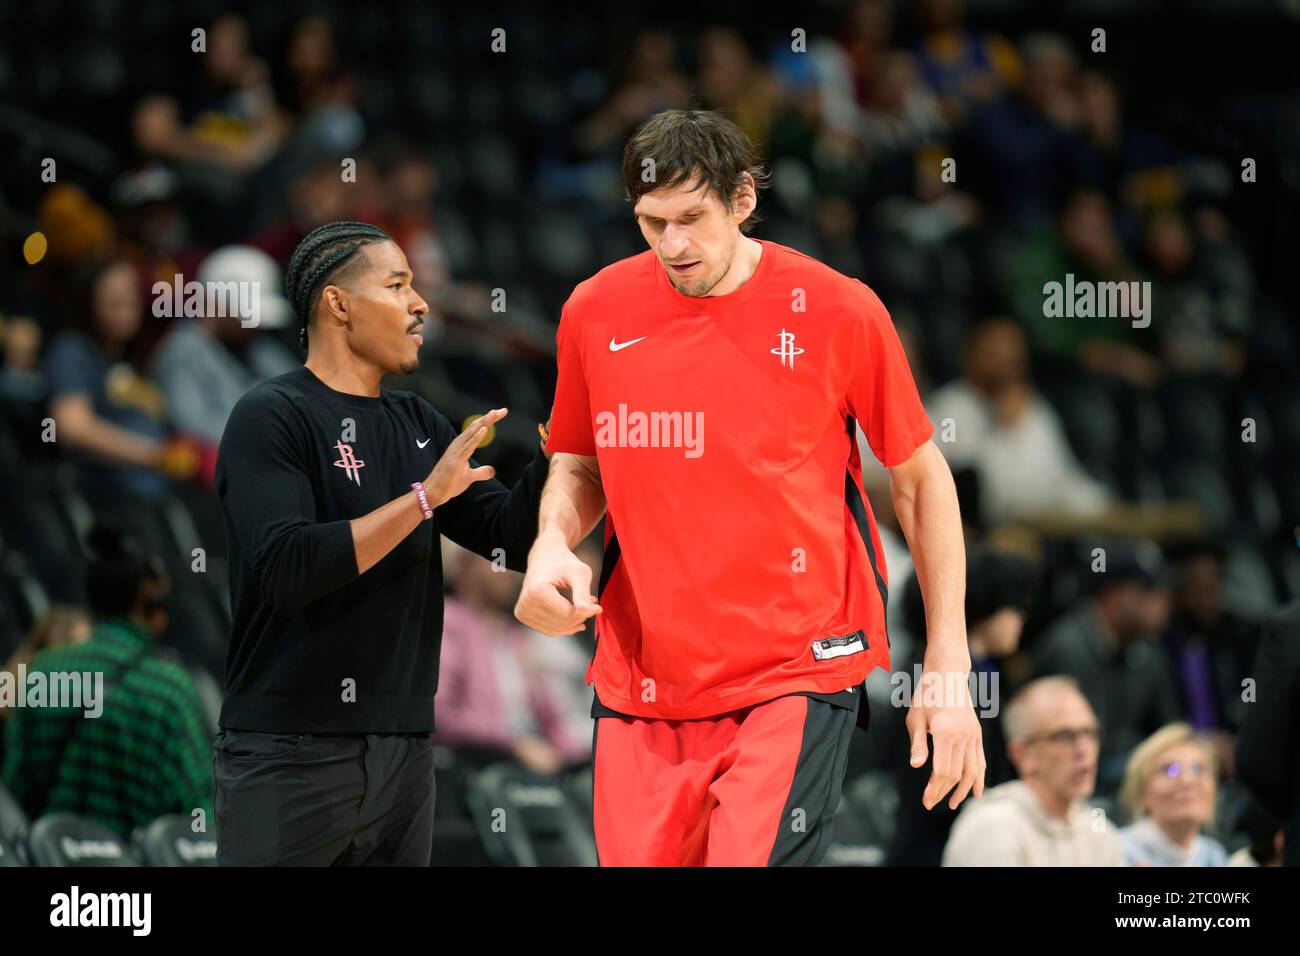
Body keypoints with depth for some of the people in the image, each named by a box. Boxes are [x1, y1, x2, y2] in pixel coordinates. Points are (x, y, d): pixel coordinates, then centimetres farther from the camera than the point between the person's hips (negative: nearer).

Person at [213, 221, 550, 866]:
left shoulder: (417, 424, 14)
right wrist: (425, 496, -21)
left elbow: (514, 536, 13)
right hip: (291, 756, -6)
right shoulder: (271, 417, -8)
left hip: (404, 753, 7)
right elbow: (285, 570, -21)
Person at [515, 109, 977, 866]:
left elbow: (921, 478, 4)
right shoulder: (595, 312, 4)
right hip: (640, 683, 4)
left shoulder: (839, 312, -5)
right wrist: (553, 543, -4)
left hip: (795, 681, -4)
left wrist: (948, 667, 0)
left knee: (755, 856, -21)